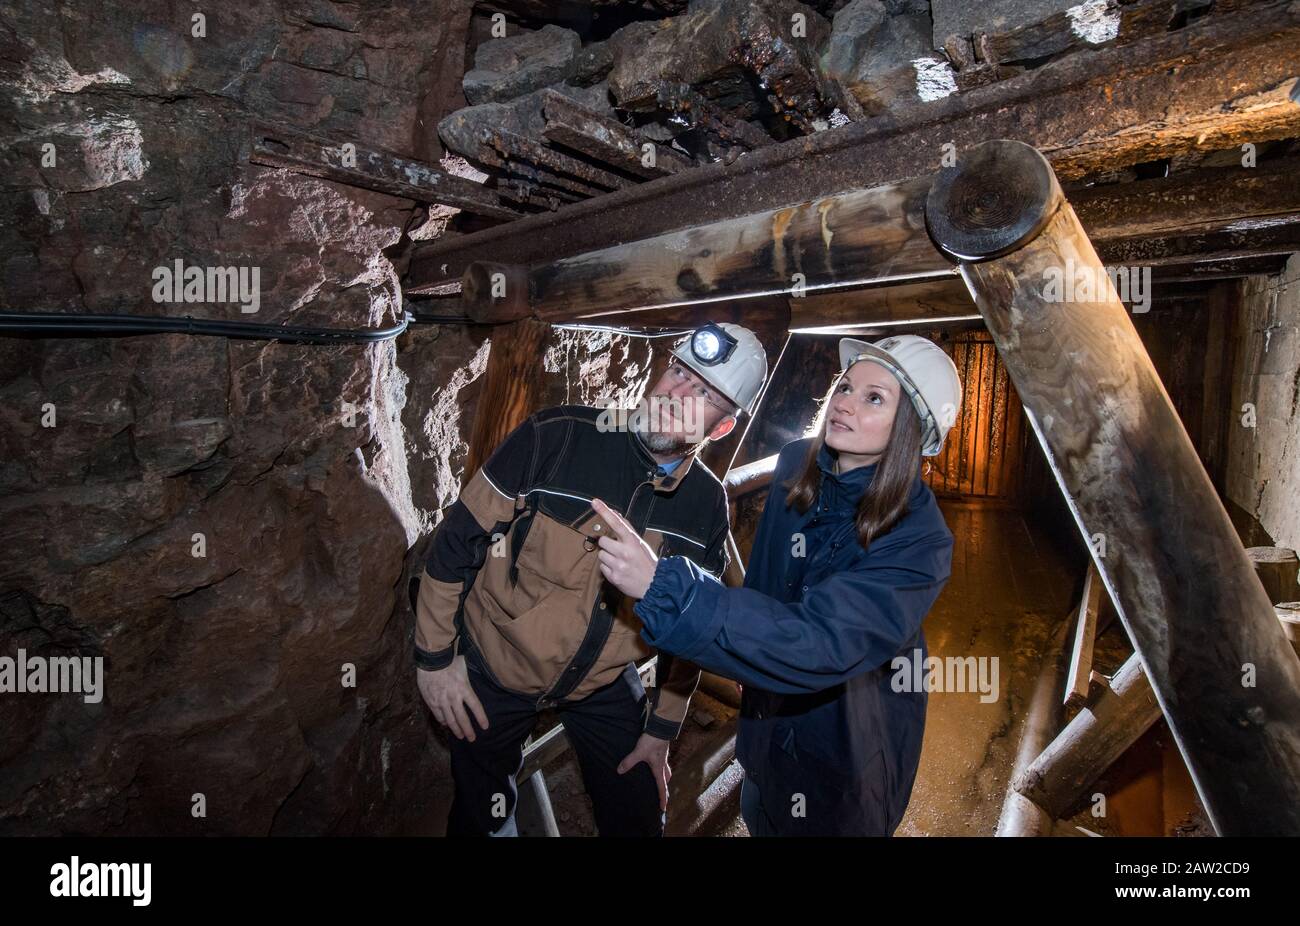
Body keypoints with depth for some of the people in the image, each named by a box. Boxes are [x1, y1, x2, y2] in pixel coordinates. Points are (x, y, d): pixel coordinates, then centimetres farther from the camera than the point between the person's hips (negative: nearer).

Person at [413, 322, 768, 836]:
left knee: (638, 817, 16)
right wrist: (435, 656, -9)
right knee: (482, 817, 18)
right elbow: (458, 539, -15)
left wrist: (662, 727, 6)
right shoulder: (557, 436, -23)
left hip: (605, 684, 3)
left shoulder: (708, 503, -11)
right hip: (494, 667, -2)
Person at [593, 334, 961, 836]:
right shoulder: (795, 464, -13)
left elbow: (818, 642, -43)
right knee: (759, 818, 29)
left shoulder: (917, 540, -31)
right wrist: (747, 665, 15)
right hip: (767, 712, 5)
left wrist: (662, 586, -51)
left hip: (847, 746, -5)